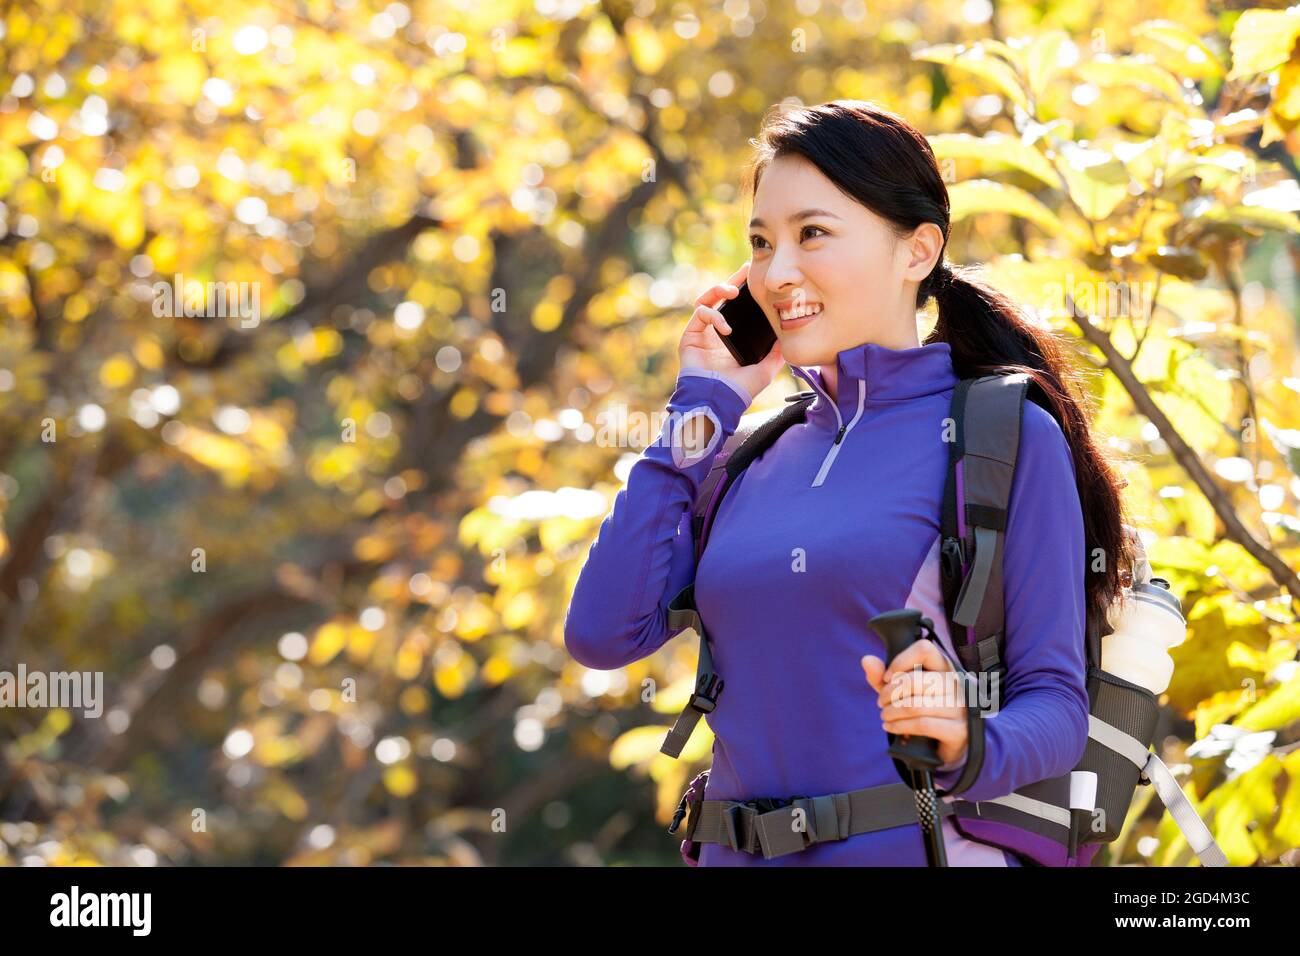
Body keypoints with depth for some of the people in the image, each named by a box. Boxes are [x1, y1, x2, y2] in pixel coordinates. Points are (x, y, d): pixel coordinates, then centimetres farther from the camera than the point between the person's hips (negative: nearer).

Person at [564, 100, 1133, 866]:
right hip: (739, 854, 5)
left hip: (919, 847, -5)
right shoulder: (760, 455, 10)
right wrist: (701, 409, 4)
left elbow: (1054, 699, -8)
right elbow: (602, 632, 0)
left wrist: (966, 748, -30)